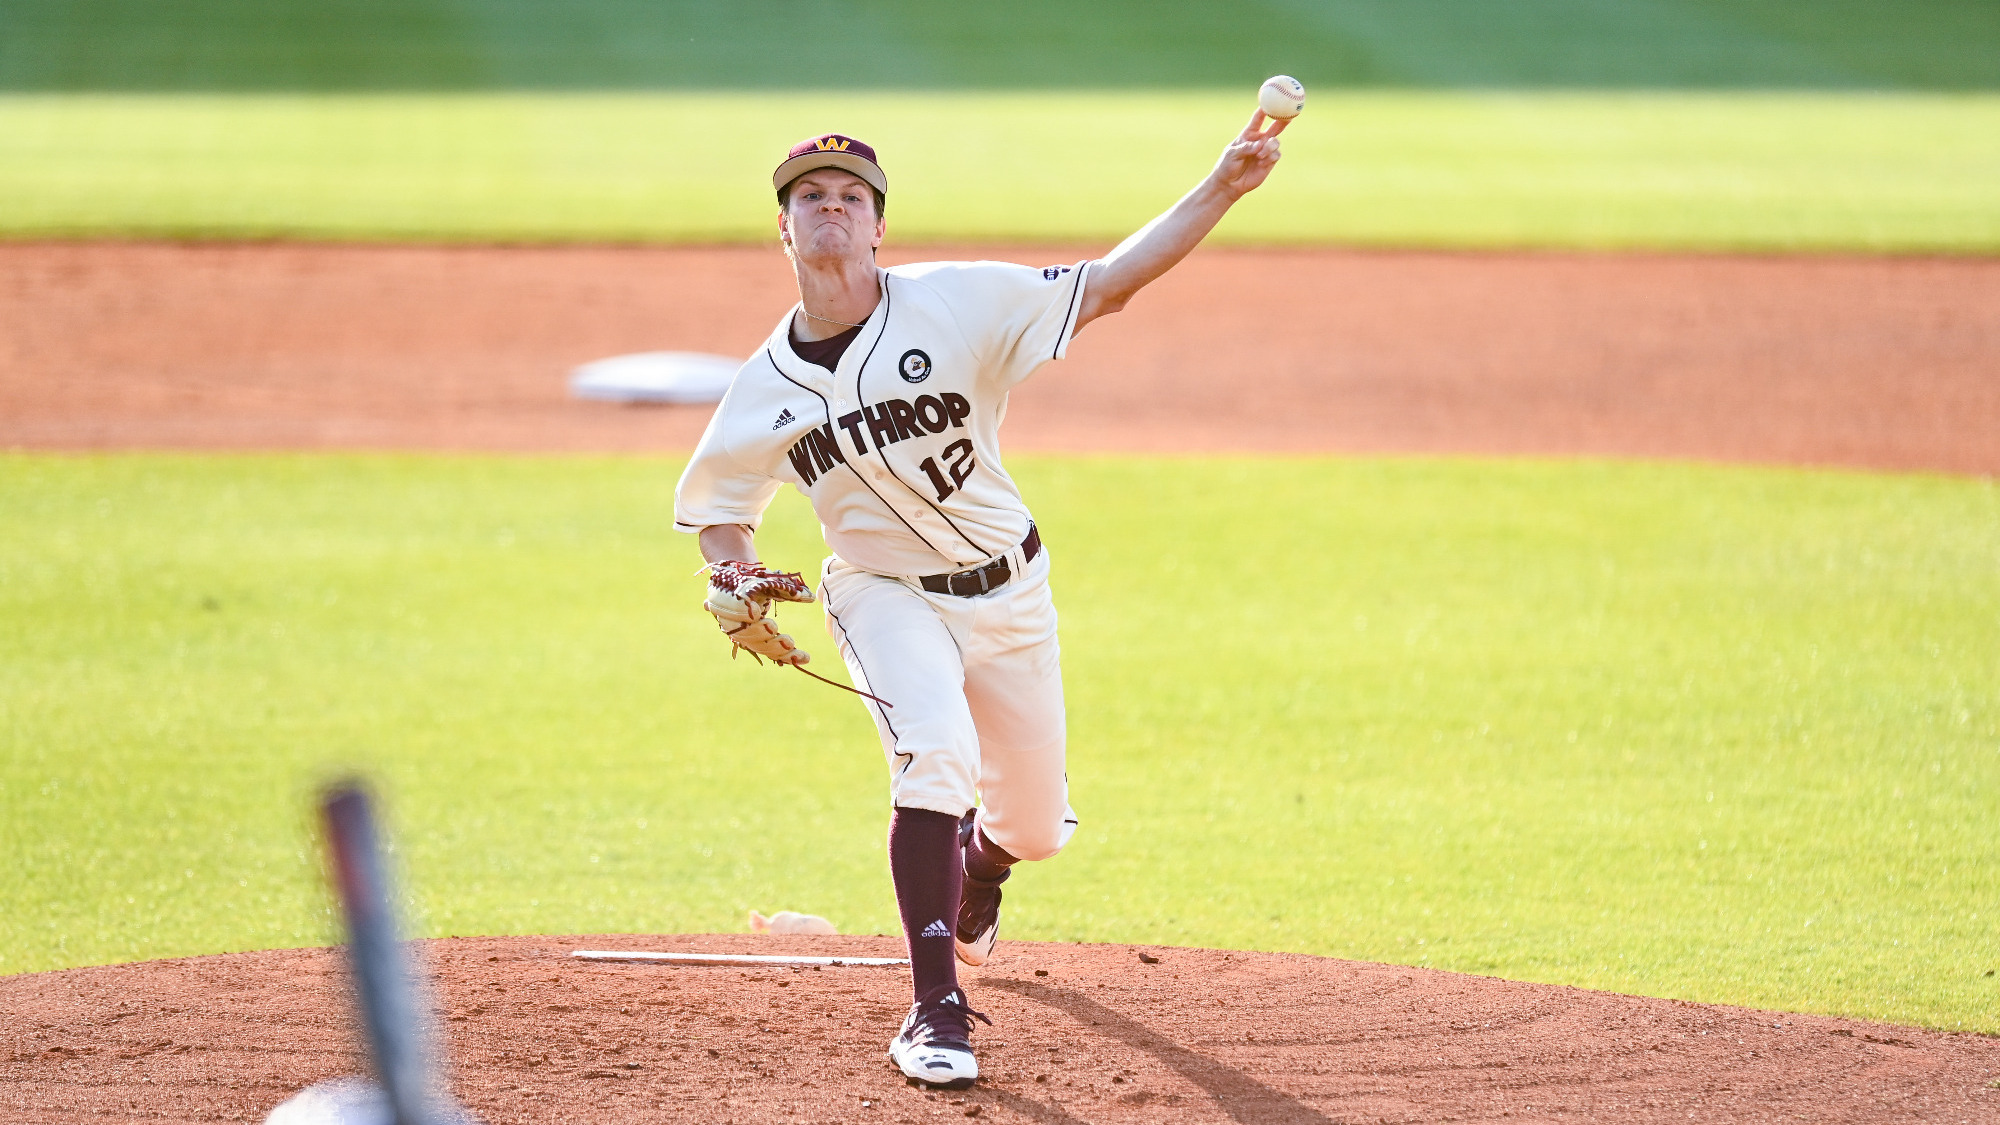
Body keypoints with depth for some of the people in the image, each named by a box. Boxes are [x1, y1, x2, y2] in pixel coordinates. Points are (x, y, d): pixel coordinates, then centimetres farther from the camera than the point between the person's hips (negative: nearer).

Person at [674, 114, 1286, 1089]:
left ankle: (974, 869, 52)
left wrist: (1223, 187, -29)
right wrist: (734, 582, -14)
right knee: (936, 755, -30)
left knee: (1035, 827, 11)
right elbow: (715, 505, 8)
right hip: (886, 598, -1)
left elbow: (1112, 284, -18)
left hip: (1008, 596, 1)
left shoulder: (955, 303, -16)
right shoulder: (766, 387, -8)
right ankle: (936, 1010, -22)